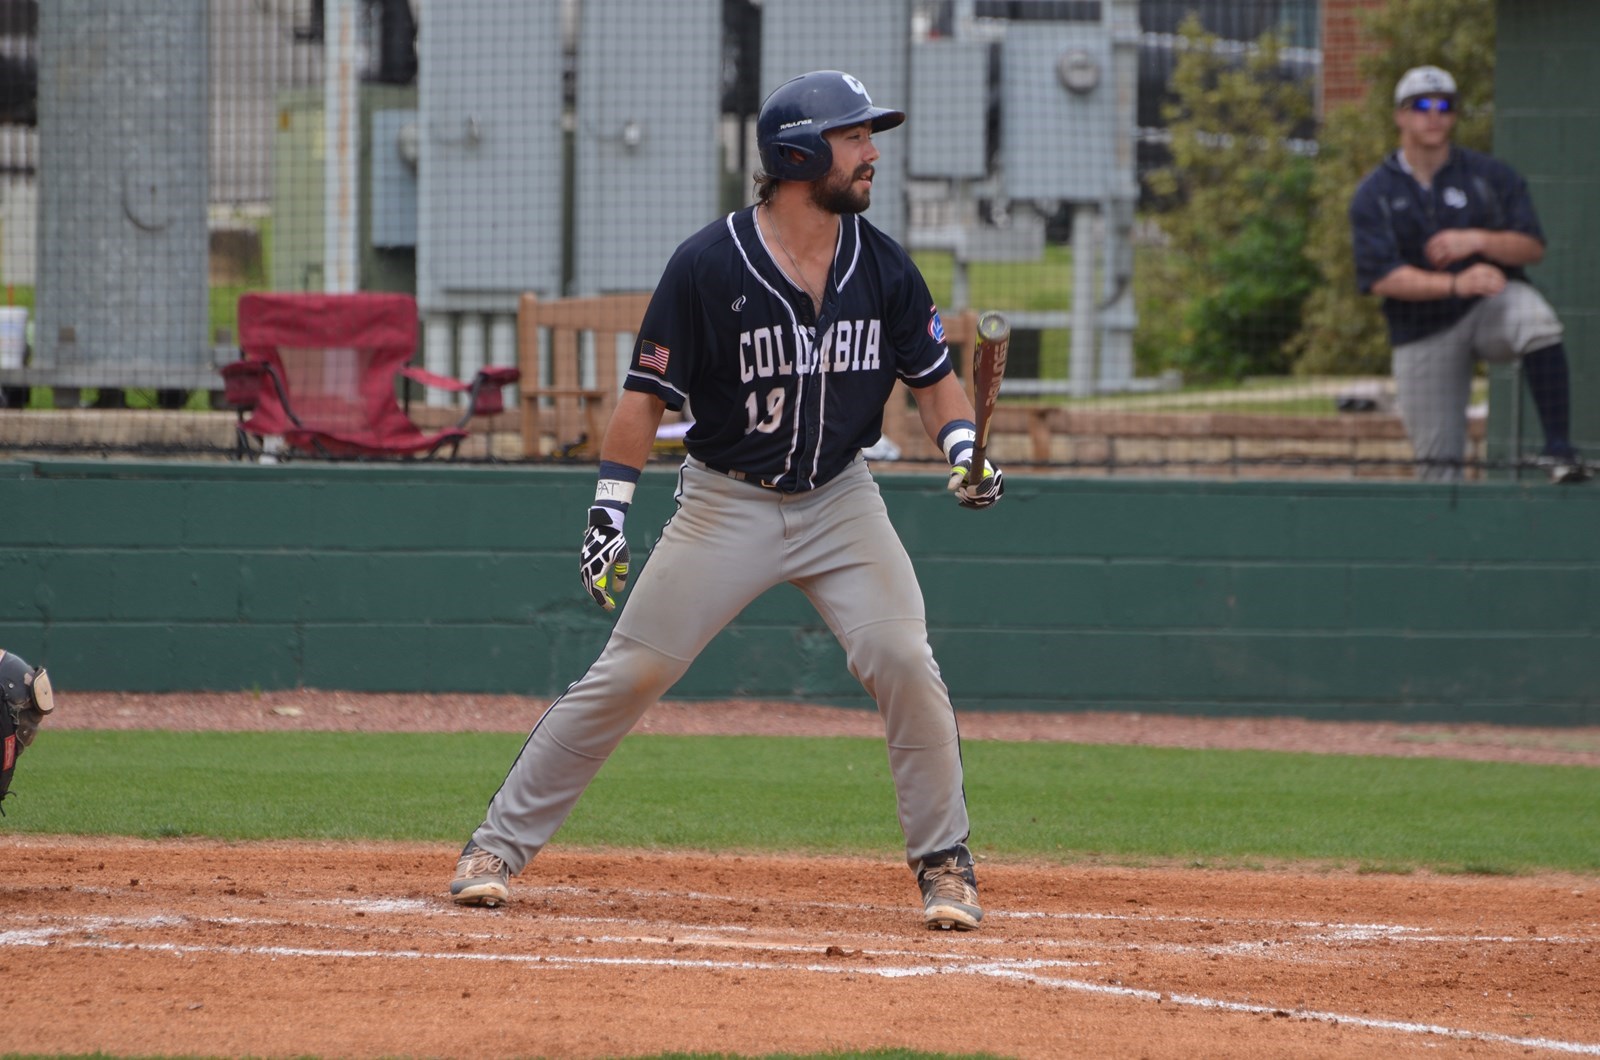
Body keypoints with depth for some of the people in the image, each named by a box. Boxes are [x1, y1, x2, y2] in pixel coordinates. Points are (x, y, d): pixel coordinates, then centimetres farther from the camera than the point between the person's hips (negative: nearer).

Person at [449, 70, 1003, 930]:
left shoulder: (882, 267, -2)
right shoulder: (708, 265, -14)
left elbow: (932, 377, 9)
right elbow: (646, 394, -10)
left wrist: (963, 450, -10)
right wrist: (608, 516, -16)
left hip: (840, 500, 3)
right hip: (727, 500, -3)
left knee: (905, 664, -14)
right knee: (627, 674, -5)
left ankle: (943, 864, 1)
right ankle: (497, 846, 4)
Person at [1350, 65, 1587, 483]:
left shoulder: (1490, 177, 5)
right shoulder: (1375, 195, 1)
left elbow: (1533, 248, 1)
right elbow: (1381, 278, -11)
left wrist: (1477, 241, -19)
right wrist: (1456, 284, -26)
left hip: (1493, 307, 0)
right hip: (1423, 333, 0)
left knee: (1534, 318, -35)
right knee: (1436, 464, -3)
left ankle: (1558, 447, -35)